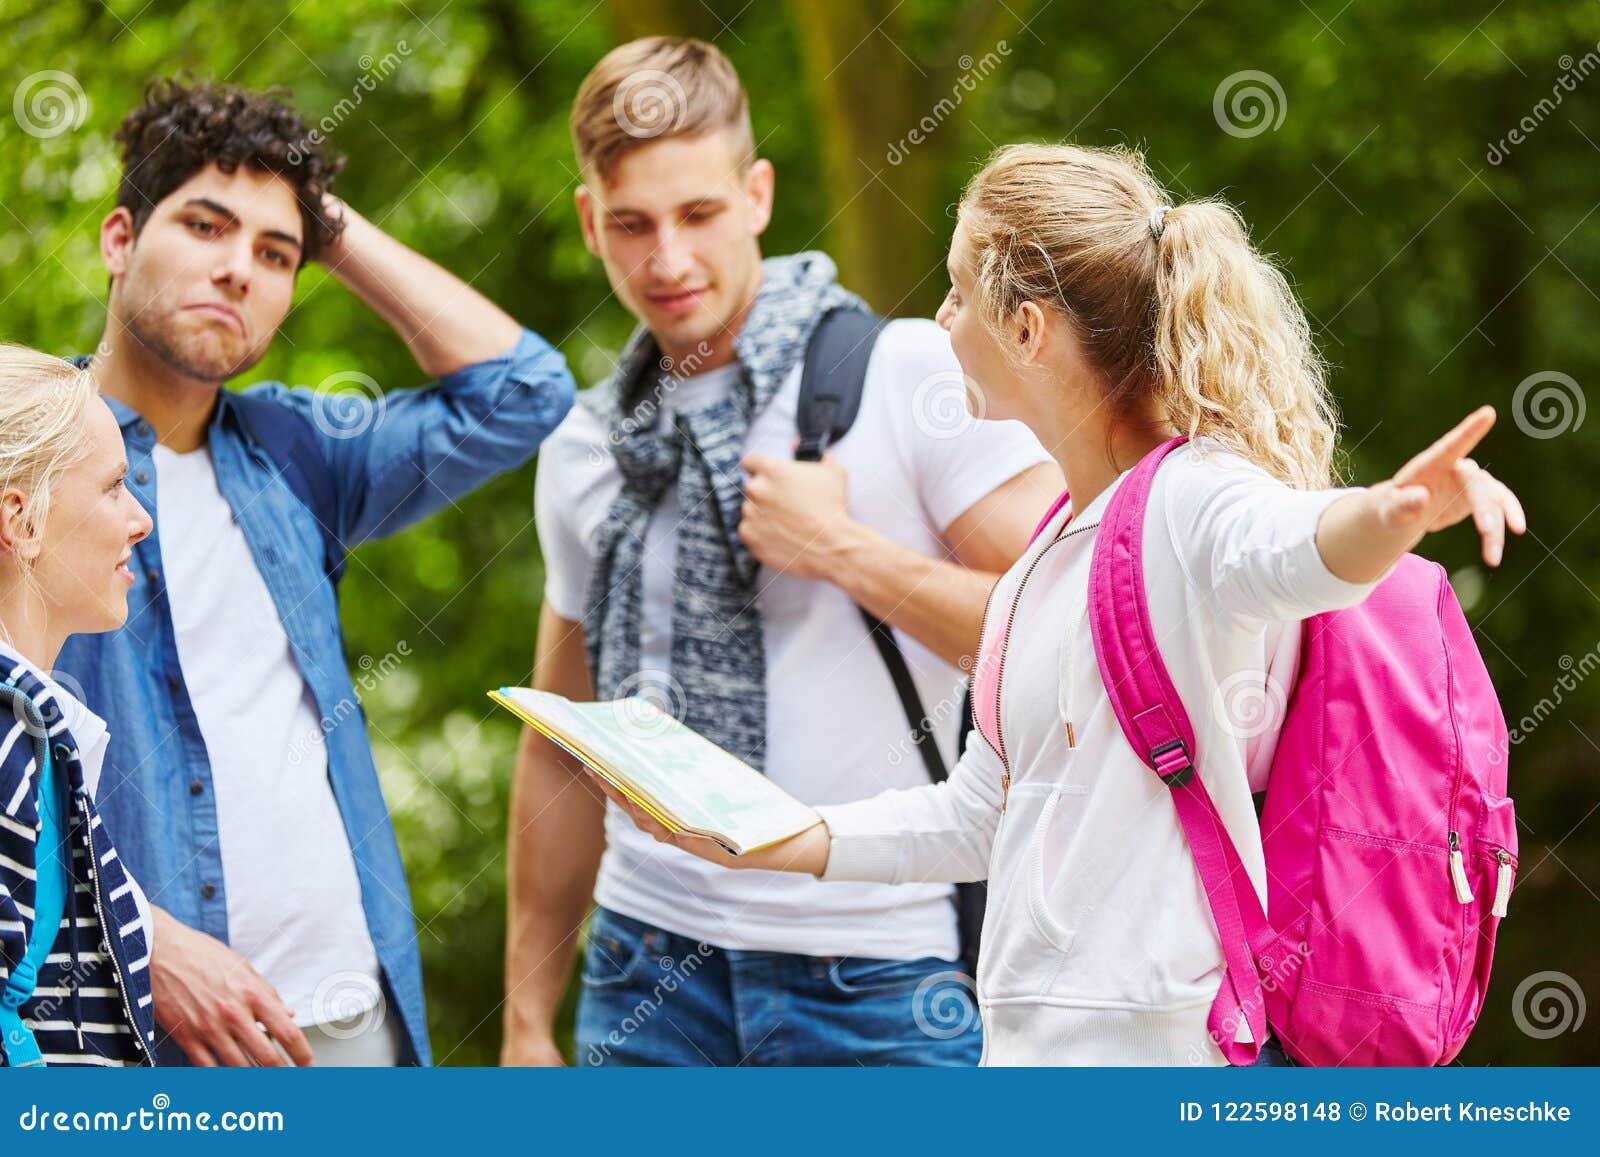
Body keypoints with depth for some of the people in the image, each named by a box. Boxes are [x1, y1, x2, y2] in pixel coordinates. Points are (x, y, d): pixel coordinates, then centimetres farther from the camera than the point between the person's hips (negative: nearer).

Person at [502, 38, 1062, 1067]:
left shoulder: (918, 376, -6)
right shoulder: (588, 449, 11)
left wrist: (844, 551, -15)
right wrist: (528, 1023, 16)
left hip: (878, 972, -4)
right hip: (651, 965, 4)